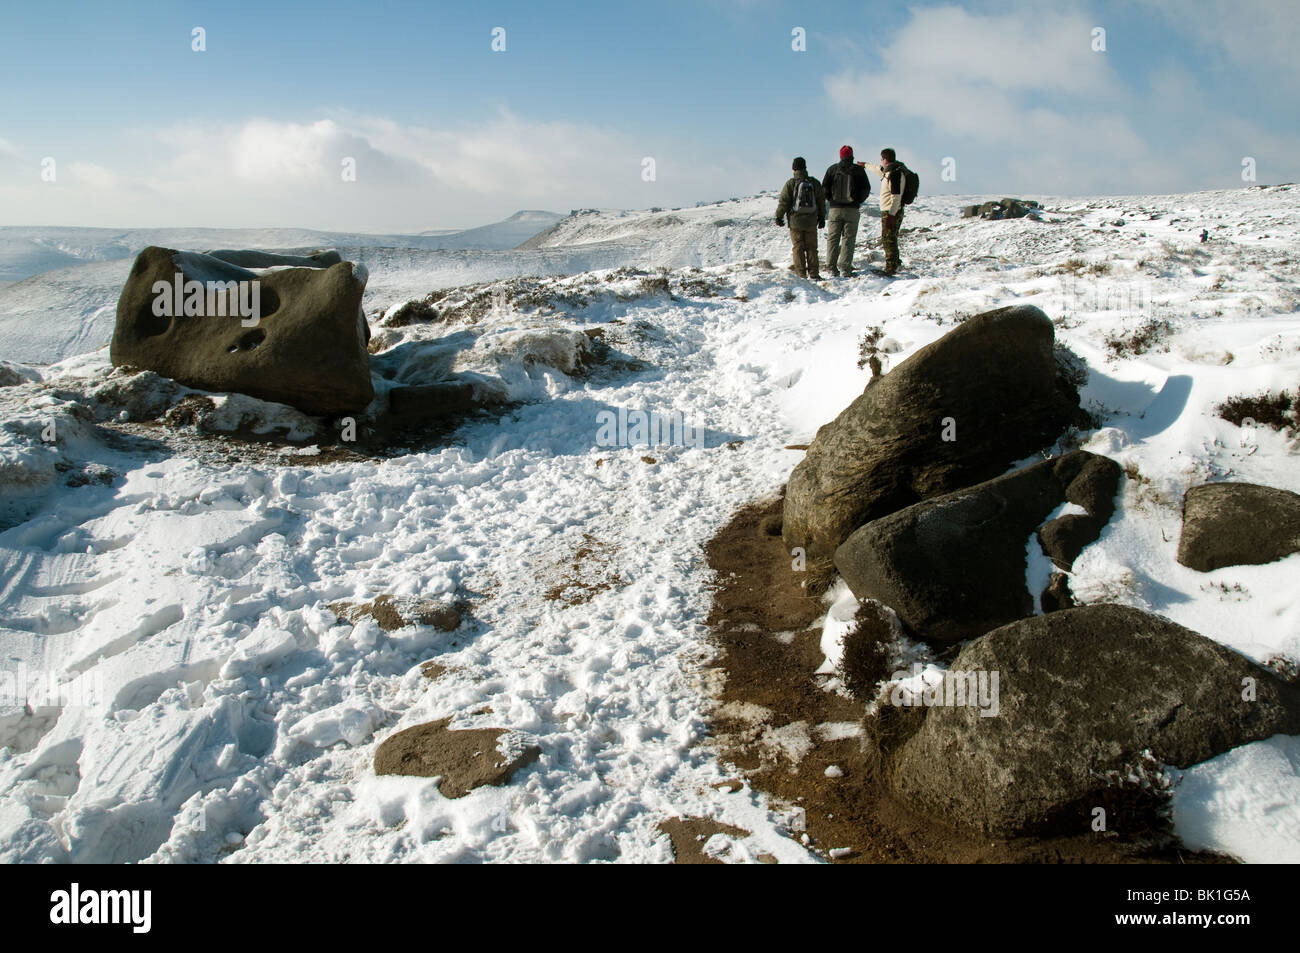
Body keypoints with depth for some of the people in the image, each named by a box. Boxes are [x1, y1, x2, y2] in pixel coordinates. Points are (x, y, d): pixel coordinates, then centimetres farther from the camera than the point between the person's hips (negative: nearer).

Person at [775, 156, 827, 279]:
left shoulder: (791, 183, -8)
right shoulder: (815, 183, 3)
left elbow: (783, 201, -7)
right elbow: (821, 201, 10)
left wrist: (779, 216, 5)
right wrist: (822, 218, 20)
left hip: (795, 221, -3)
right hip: (811, 222, 3)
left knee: (798, 247, 3)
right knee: (811, 248, 8)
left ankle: (801, 273, 1)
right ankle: (814, 273, 6)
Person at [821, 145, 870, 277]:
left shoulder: (832, 169, 2)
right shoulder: (859, 170, 1)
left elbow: (824, 187, 1)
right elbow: (866, 189, 1)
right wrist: (858, 201, 13)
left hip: (835, 209, 1)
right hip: (853, 210, -1)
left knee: (833, 238, 7)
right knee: (848, 239, 2)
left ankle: (832, 268, 4)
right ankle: (845, 268, -4)